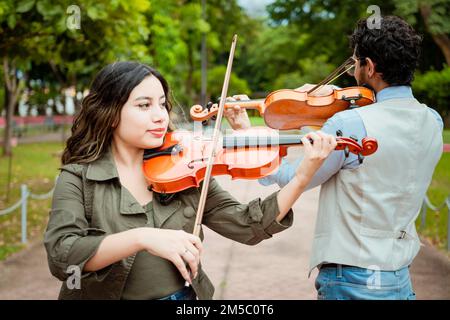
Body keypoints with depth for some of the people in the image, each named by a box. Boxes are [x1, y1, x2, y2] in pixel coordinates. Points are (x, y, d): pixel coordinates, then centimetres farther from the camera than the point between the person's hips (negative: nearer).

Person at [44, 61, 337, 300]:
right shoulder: (79, 179, -5)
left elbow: (249, 226, -1)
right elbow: (61, 255, -20)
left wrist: (304, 176, -12)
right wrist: (141, 237, -32)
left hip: (185, 294, 2)